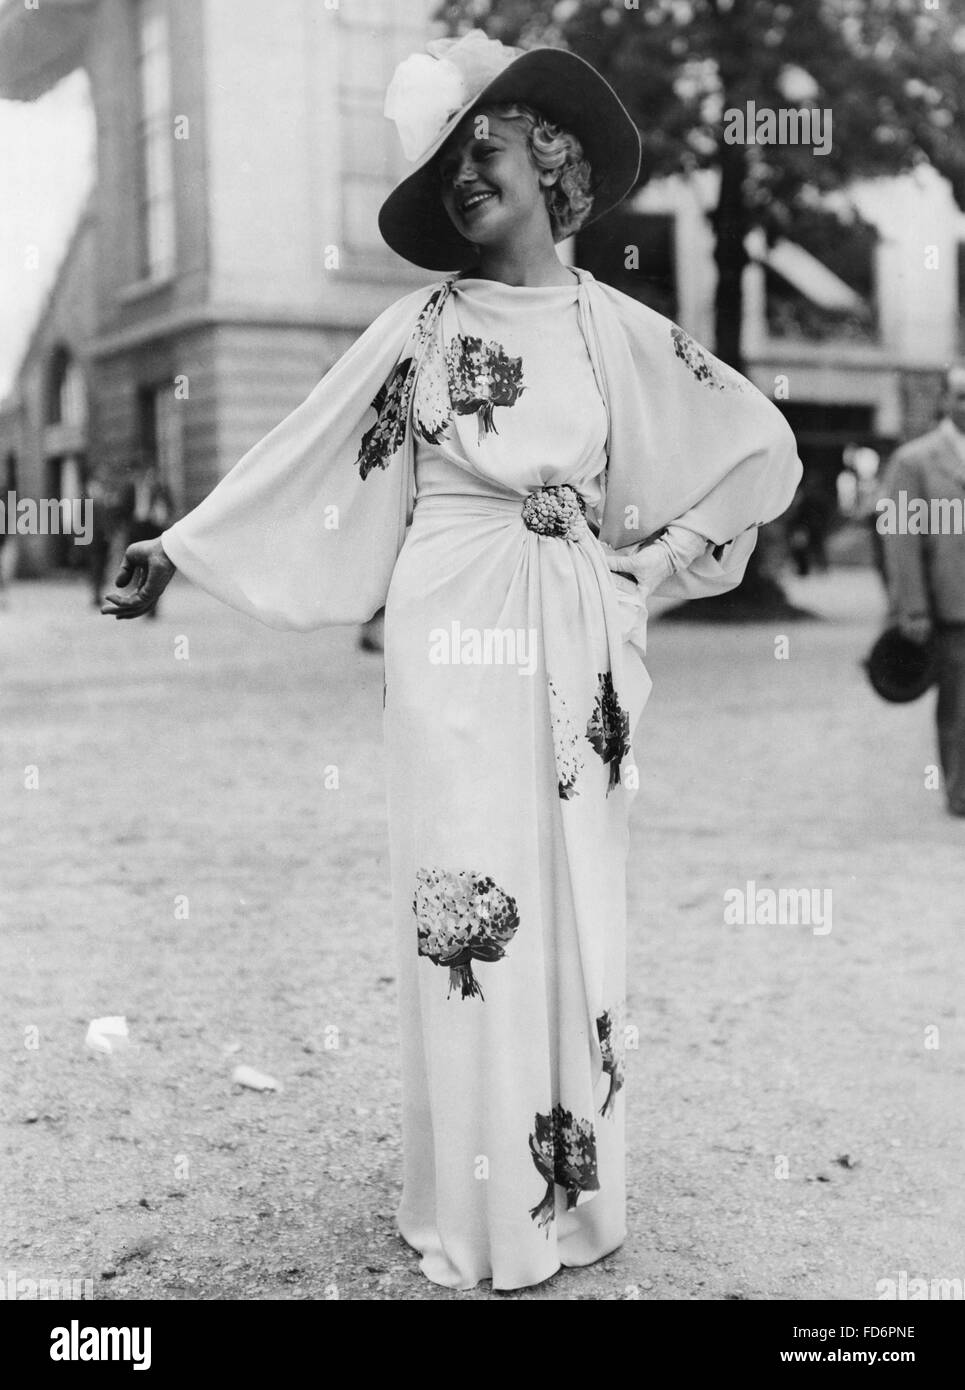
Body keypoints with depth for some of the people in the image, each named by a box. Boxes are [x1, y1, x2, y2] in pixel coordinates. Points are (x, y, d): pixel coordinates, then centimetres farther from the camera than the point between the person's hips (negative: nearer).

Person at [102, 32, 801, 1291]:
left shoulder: (618, 329, 6)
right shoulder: (418, 328, 5)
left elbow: (765, 450, 12)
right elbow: (304, 462, 8)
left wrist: (656, 563, 7)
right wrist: (178, 548, 4)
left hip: (574, 654, 1)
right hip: (453, 641, -1)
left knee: (575, 912, 5)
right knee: (467, 915, -1)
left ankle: (573, 1194, 20)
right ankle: (482, 1213, 13)